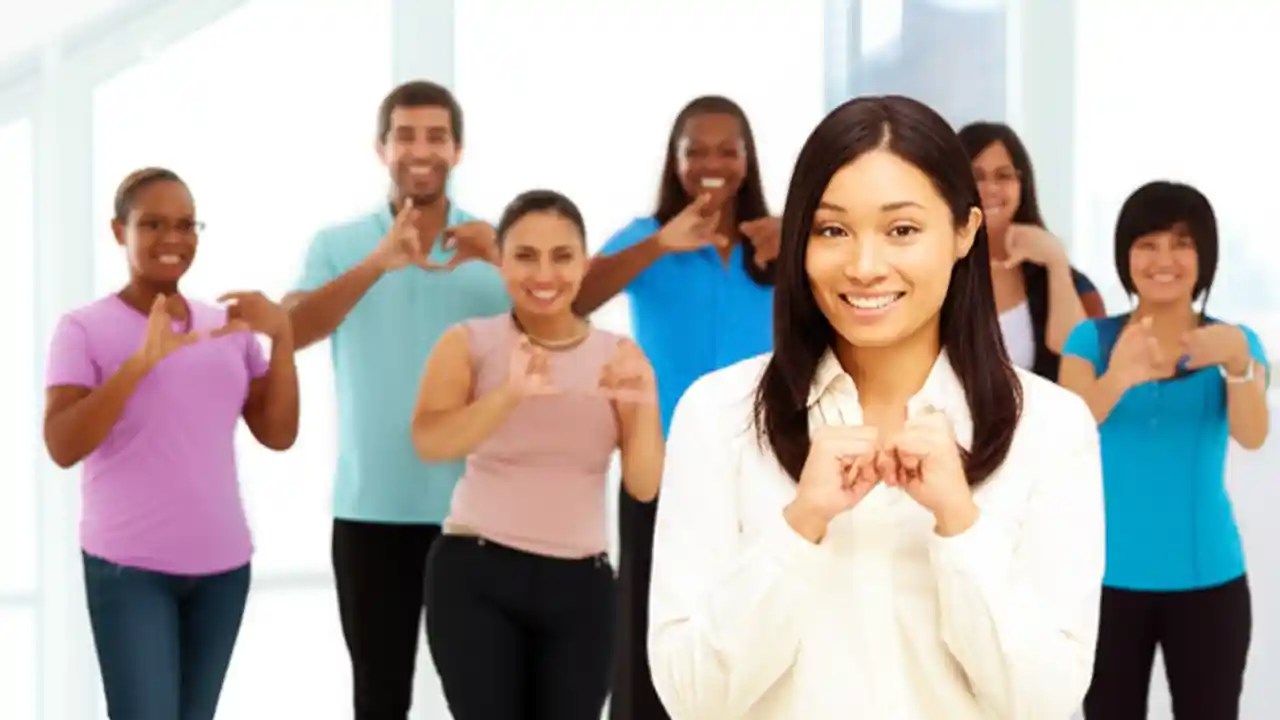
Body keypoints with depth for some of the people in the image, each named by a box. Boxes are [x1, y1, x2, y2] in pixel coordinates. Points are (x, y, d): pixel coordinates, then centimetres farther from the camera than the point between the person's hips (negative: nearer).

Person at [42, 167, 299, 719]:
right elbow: (62, 447, -15)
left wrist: (282, 337, -7)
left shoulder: (228, 327, 9)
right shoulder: (84, 329, -4)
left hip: (222, 563, 5)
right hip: (129, 566, -5)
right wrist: (140, 363, -24)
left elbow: (278, 435, 5)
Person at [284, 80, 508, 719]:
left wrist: (504, 261, -24)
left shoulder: (496, 246, 5)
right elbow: (291, 334, -14)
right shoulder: (337, 246, 3)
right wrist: (375, 265, -29)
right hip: (371, 508, 0)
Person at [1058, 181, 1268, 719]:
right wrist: (1117, 379, -38)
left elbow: (1252, 435, -16)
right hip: (1110, 576, 0)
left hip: (1207, 579, 0)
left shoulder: (1234, 341, 1)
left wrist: (1238, 362, -38)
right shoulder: (1093, 340, 2)